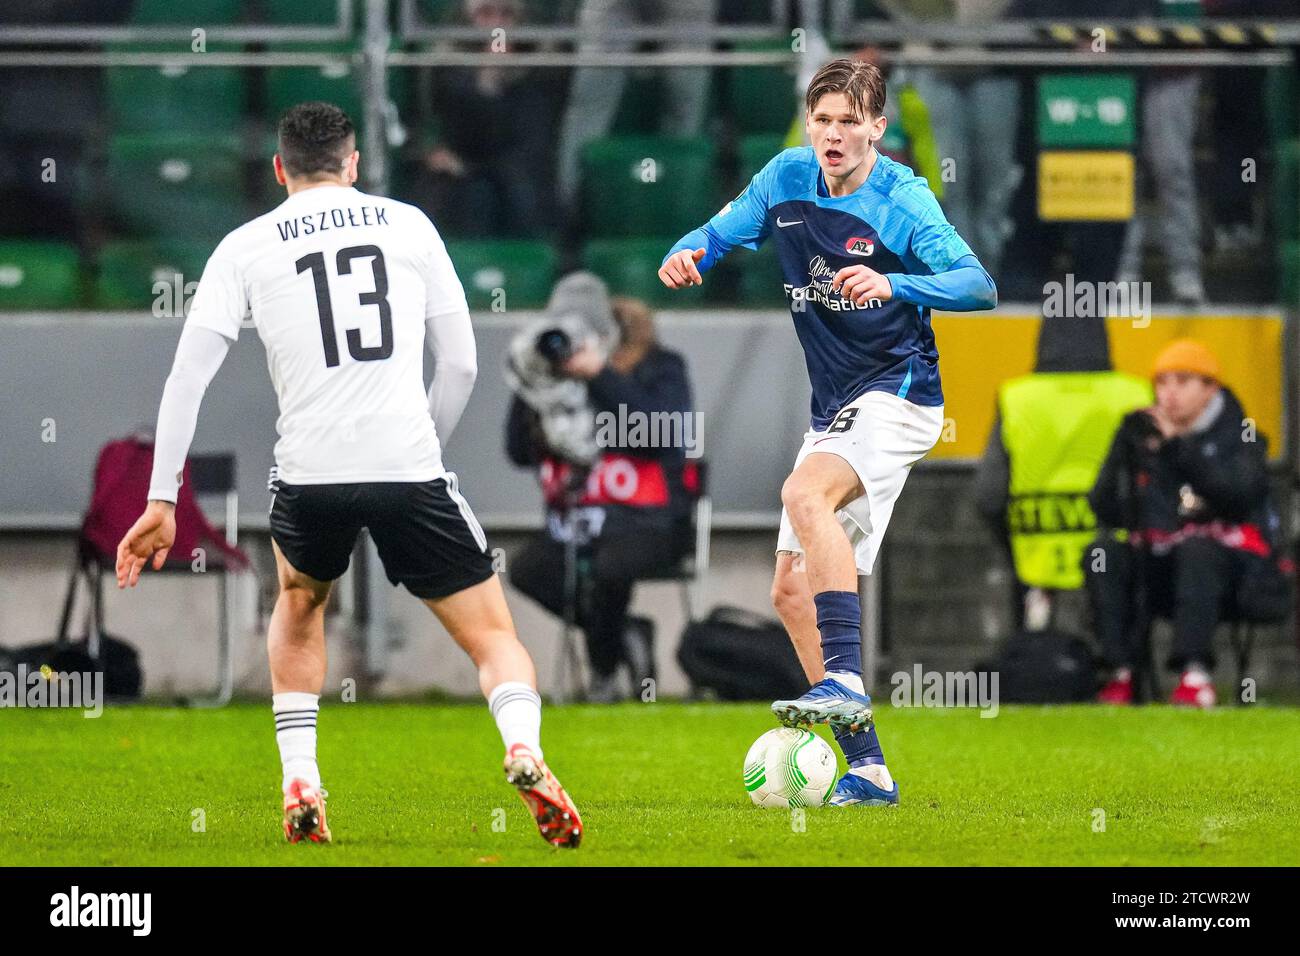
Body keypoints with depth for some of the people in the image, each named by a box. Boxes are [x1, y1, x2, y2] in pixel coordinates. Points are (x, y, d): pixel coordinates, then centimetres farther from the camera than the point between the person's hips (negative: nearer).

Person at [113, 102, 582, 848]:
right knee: (494, 638, 8)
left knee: (299, 606, 32)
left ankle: (301, 785, 19)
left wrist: (162, 502, 5)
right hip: (409, 469, -1)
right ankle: (525, 750, -23)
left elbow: (188, 376, 3)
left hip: (310, 477, 1)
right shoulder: (408, 225, 11)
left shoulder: (246, 247, 9)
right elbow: (462, 365, 10)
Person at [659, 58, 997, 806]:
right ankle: (867, 770, 7)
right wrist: (686, 254, -11)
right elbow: (720, 234, 13)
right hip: (834, 409, 8)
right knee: (793, 590, 3)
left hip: (898, 394, -8)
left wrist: (893, 285, -41)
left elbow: (979, 286, -24)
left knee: (806, 492, -33)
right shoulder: (787, 179, 4)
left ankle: (845, 683, -36)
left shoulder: (901, 198, -13)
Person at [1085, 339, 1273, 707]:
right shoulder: (1139, 432, 11)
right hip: (1157, 573, 4)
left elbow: (1239, 497, -19)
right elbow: (1105, 512, 2)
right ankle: (1120, 673, -29)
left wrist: (1180, 448, -22)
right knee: (1105, 551, -24)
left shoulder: (1238, 436, 2)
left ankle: (1196, 675, -45)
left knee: (1198, 548, -36)